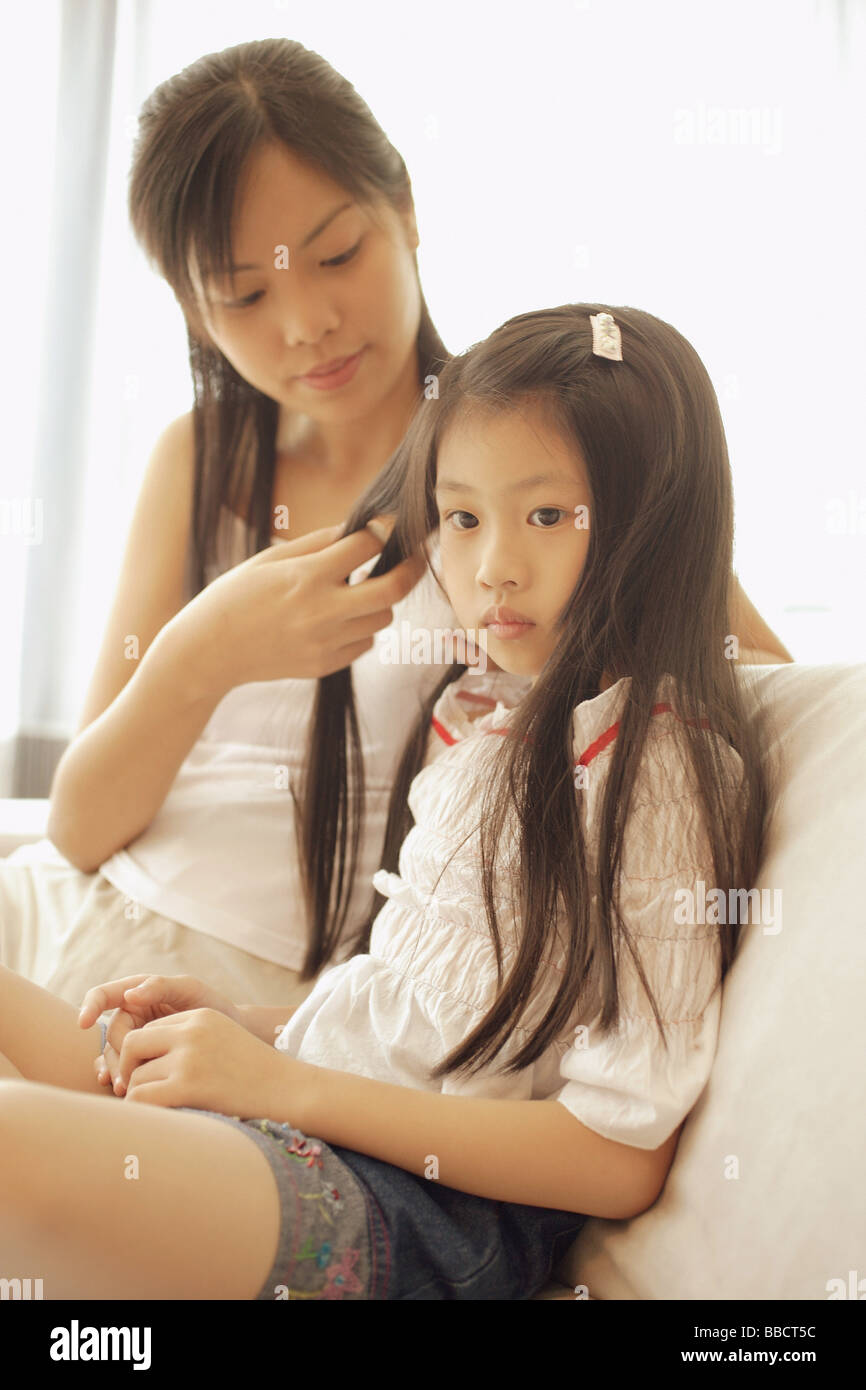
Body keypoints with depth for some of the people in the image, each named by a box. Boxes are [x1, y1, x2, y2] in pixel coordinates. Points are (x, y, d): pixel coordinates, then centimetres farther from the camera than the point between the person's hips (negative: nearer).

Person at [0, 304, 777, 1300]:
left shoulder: (666, 766, -12)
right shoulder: (478, 715, 13)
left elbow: (621, 1161, -16)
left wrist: (284, 1082, -17)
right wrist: (239, 1026, 3)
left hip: (430, 1216, -9)